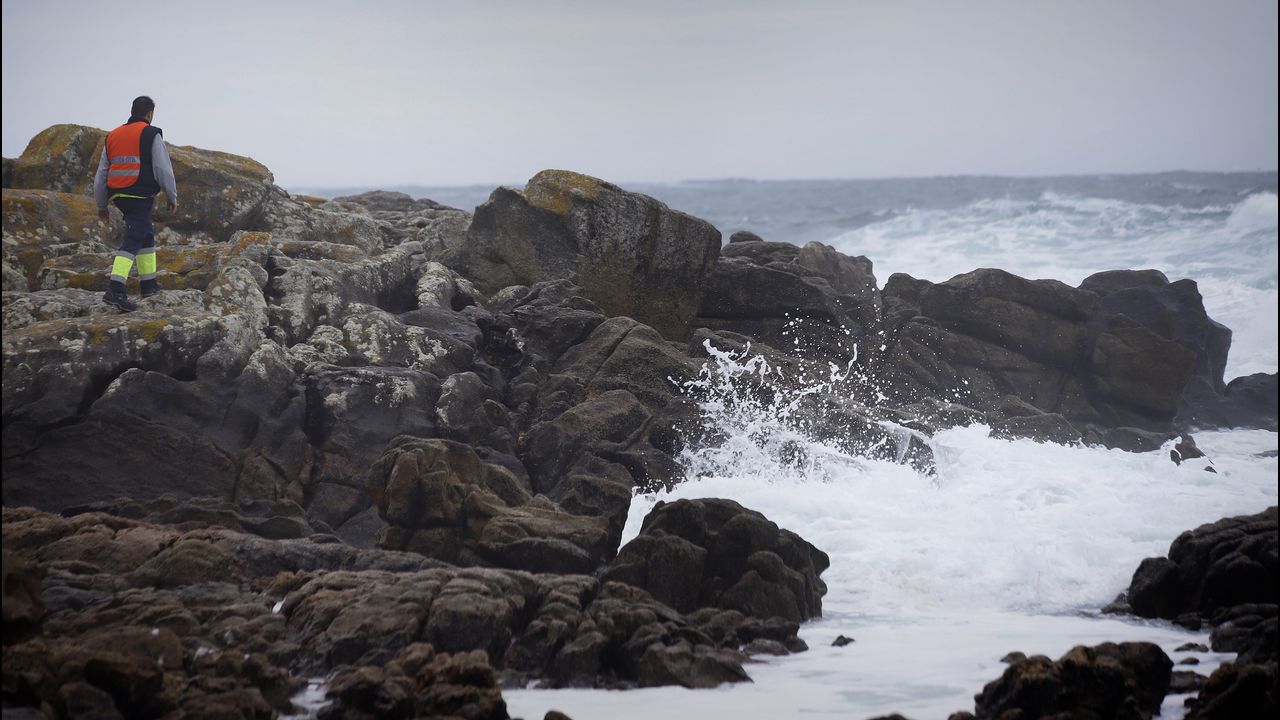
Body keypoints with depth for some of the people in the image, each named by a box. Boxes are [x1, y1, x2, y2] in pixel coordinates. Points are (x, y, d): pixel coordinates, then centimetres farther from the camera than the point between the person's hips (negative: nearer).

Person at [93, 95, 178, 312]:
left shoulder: (113, 136, 15)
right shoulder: (151, 135, -4)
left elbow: (101, 175, 16)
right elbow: (163, 170, -8)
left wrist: (101, 205, 22)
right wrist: (172, 197, 3)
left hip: (119, 196, 7)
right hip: (141, 196, -7)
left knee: (147, 233, 24)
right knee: (132, 241, -11)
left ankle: (149, 284, 28)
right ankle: (115, 290, -25)